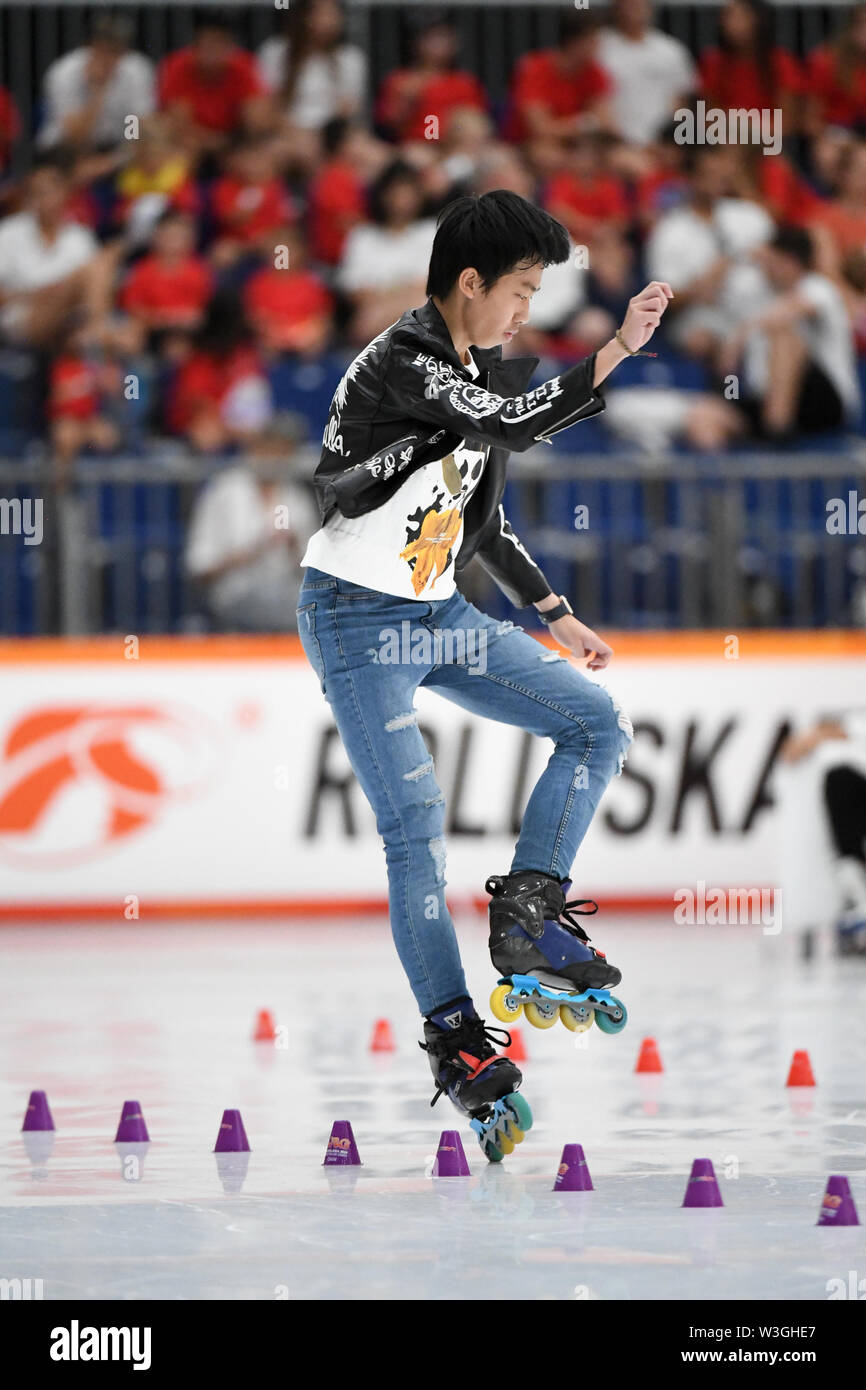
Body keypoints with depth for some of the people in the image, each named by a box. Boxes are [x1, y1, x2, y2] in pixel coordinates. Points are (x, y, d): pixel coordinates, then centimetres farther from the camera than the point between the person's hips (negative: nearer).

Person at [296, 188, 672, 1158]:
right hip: (358, 619, -8)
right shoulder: (398, 363, -19)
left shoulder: (486, 370, 8)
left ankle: (525, 913, 1)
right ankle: (454, 1039, -6)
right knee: (415, 825, -12)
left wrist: (555, 615, 14)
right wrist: (617, 350, -36)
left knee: (597, 723, -1)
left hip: (440, 615, 9)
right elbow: (515, 426, -35)